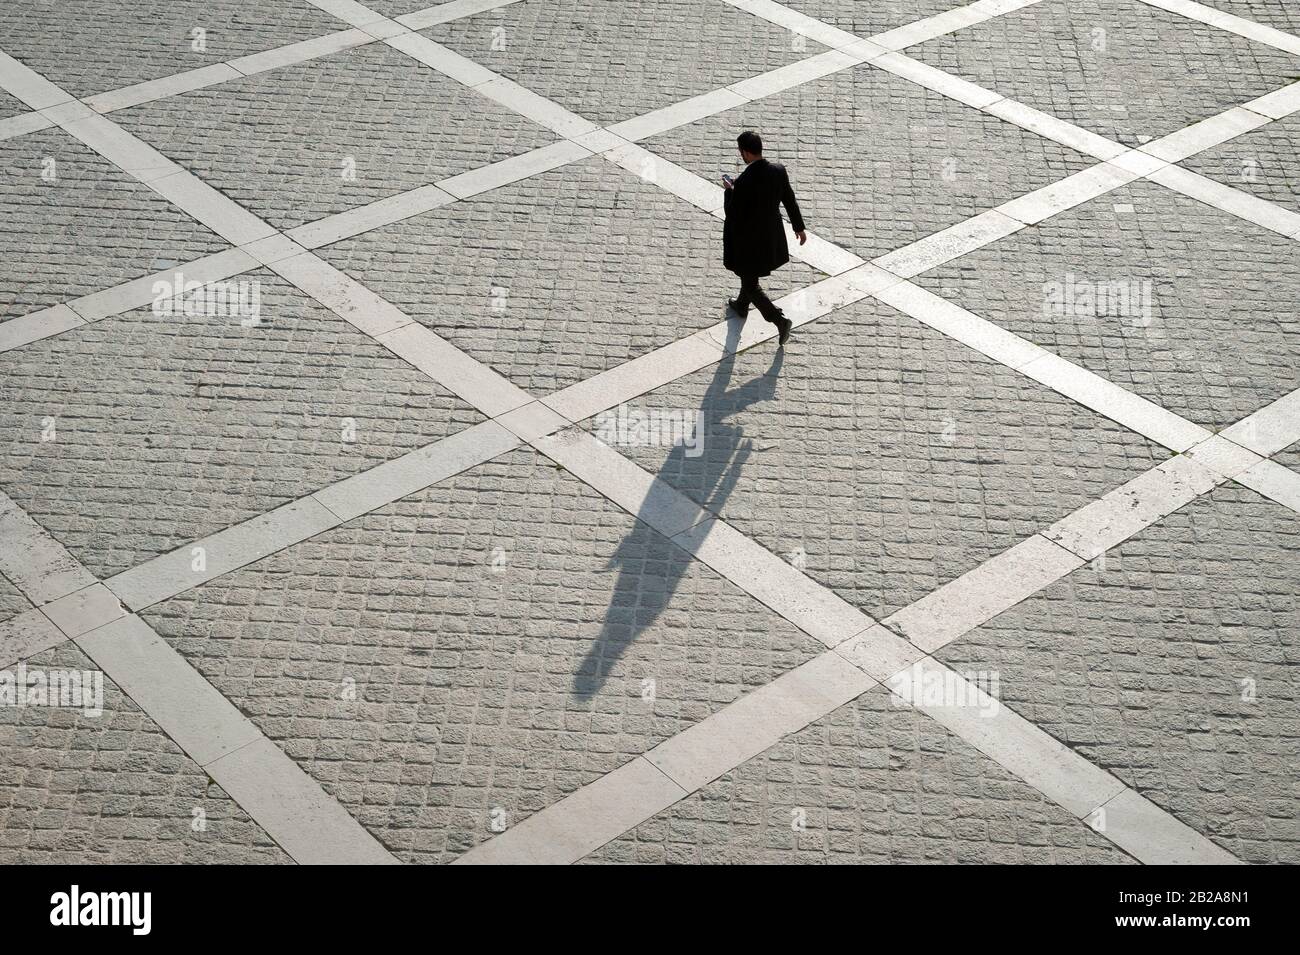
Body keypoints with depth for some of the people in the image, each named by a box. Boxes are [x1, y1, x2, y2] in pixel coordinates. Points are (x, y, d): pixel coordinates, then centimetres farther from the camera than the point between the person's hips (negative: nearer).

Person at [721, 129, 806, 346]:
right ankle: (742, 306, 55)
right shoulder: (778, 170, -13)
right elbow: (790, 200, 0)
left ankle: (780, 320, 4)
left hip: (748, 241, -7)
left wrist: (729, 190, -5)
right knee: (749, 274, 32)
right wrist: (799, 227, 13)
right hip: (771, 236, 7)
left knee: (751, 285, 11)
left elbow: (732, 214, -21)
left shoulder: (743, 183, -32)